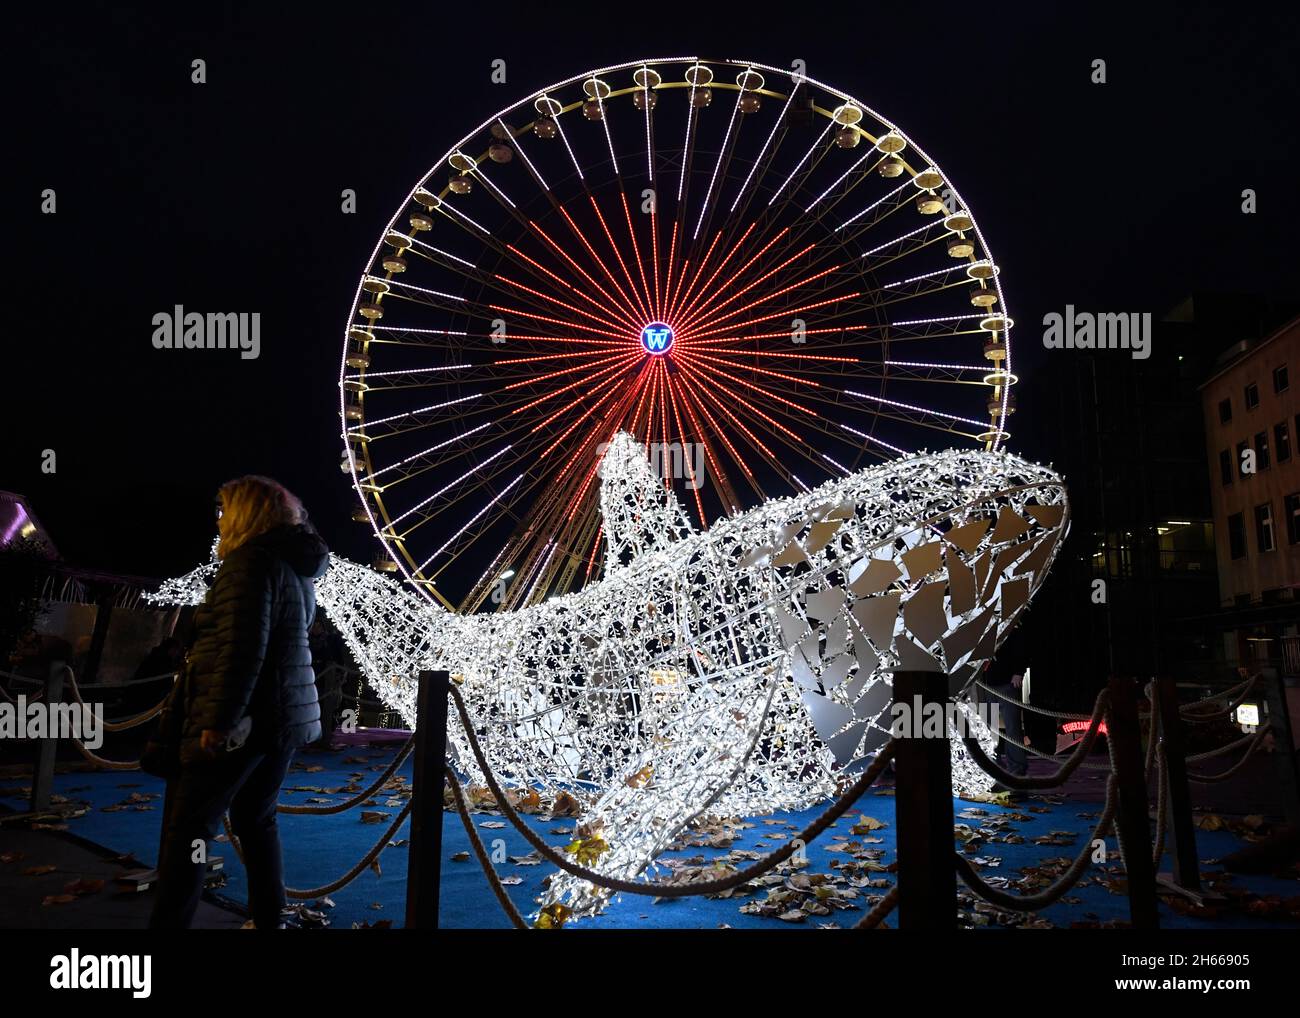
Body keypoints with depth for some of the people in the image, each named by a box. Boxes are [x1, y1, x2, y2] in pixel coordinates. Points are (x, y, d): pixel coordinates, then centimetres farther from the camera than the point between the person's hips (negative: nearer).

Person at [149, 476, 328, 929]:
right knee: (256, 819, 18)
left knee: (187, 827, -1)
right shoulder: (297, 567, 14)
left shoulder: (251, 560, -13)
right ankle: (269, 920, 24)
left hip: (244, 717, -9)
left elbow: (242, 648, -21)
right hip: (285, 716, 9)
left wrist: (217, 720, -20)